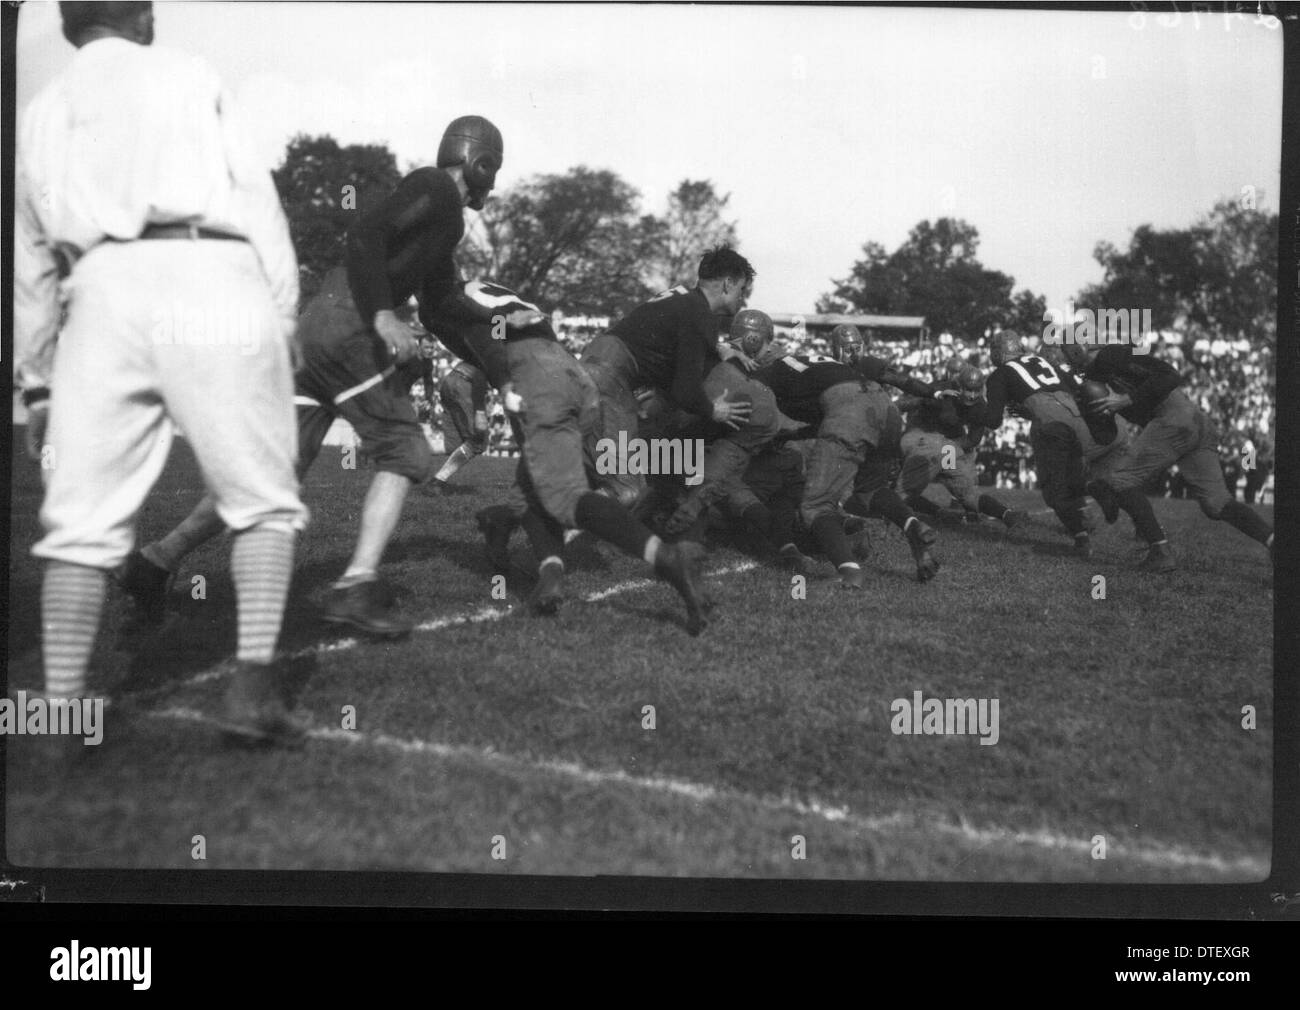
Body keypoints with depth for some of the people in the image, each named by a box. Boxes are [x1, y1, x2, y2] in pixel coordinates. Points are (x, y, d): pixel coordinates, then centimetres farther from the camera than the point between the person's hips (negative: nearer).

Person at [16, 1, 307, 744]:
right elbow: (256, 200, 7)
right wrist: (284, 319, 6)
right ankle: (252, 681, -9)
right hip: (209, 276, -3)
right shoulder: (188, 77, 17)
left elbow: (30, 264, 28)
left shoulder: (41, 116, 28)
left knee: (84, 519, 4)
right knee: (263, 501, 4)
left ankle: (61, 713, -1)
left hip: (102, 293, 3)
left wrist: (36, 379, 32)